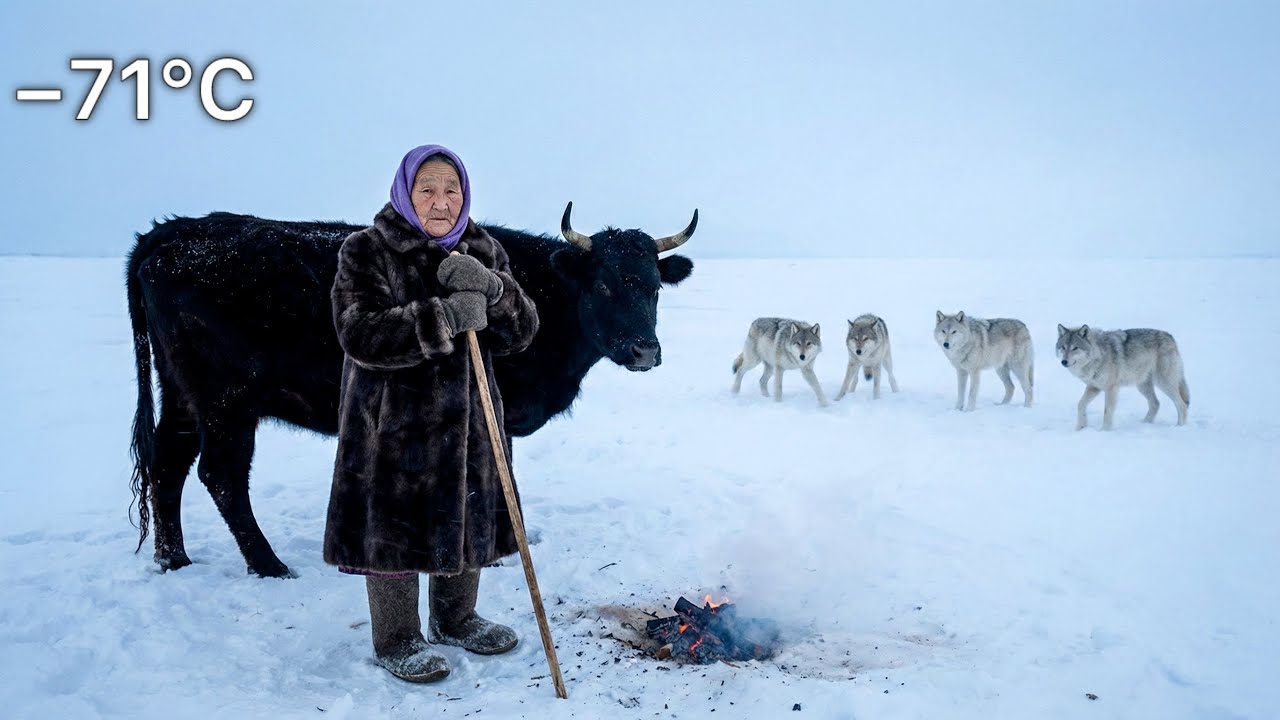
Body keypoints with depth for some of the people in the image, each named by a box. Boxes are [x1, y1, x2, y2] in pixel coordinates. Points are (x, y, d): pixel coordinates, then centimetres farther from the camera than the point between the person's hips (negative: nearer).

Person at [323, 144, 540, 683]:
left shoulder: (483, 251, 6)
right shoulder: (367, 251, -8)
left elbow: (520, 333, -1)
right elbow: (360, 335, -20)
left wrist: (492, 290, -21)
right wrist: (443, 317, -29)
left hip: (467, 416, 5)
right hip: (393, 420, -5)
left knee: (466, 519, 16)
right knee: (395, 527, 4)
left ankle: (455, 620, 39)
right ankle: (397, 640, 24)